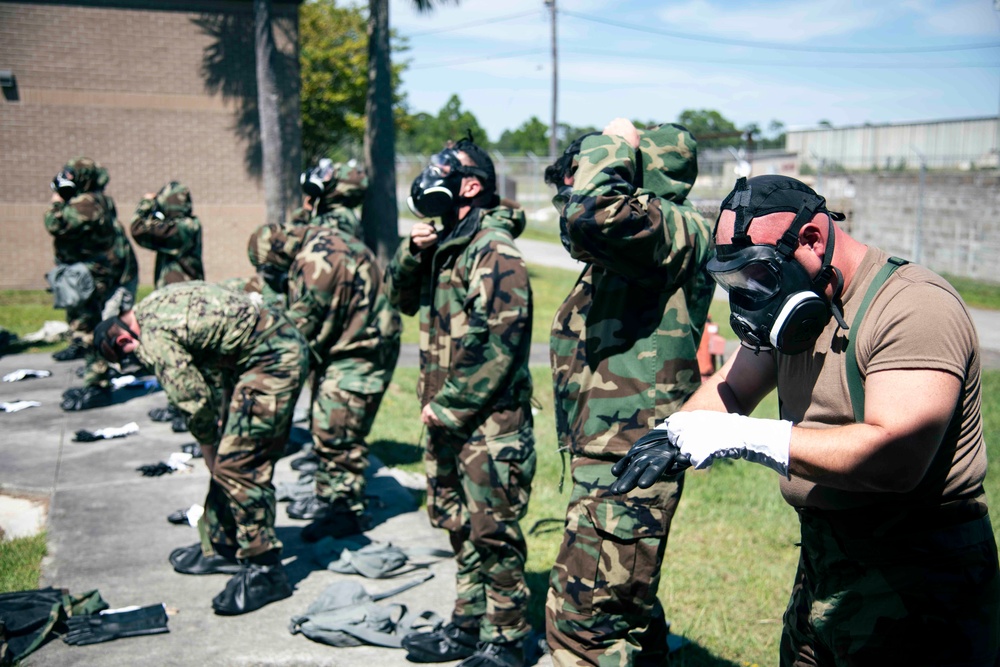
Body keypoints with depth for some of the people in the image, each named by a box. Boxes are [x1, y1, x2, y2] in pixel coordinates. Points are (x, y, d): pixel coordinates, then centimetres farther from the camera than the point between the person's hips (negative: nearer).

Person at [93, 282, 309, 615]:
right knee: (229, 455, 16)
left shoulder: (155, 338, -14)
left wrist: (210, 451, 6)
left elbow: (195, 402, -11)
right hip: (283, 347, 11)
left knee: (236, 466, -9)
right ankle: (220, 546, 28)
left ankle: (265, 570, -1)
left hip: (275, 360, -11)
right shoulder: (154, 306, 15)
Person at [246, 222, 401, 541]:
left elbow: (301, 326, -18)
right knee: (324, 427, 18)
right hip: (347, 345, 11)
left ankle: (348, 510, 3)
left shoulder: (316, 266, -26)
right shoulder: (319, 239, 7)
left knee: (336, 432, -8)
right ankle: (328, 496, 31)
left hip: (360, 353, -11)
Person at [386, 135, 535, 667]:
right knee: (457, 523, 17)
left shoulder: (494, 249, -16)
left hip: (489, 420, -9)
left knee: (492, 531, 0)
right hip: (446, 417, 9)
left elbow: (499, 345, -21)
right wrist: (412, 253, 1)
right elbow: (403, 299, 21)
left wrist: (449, 407, -17)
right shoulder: (447, 243, 12)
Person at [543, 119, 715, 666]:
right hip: (609, 461, 11)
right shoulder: (625, 254, 14)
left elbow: (591, 213, -34)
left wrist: (615, 144, -16)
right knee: (629, 608, 23)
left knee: (580, 620, -6)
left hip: (627, 465, -11)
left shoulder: (680, 232, -16)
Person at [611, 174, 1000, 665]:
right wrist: (676, 433, -12)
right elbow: (732, 387, 9)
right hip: (822, 569, 8)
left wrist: (745, 438, -29)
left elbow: (896, 456, -32)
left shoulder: (914, 308, -22)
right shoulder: (795, 301, 5)